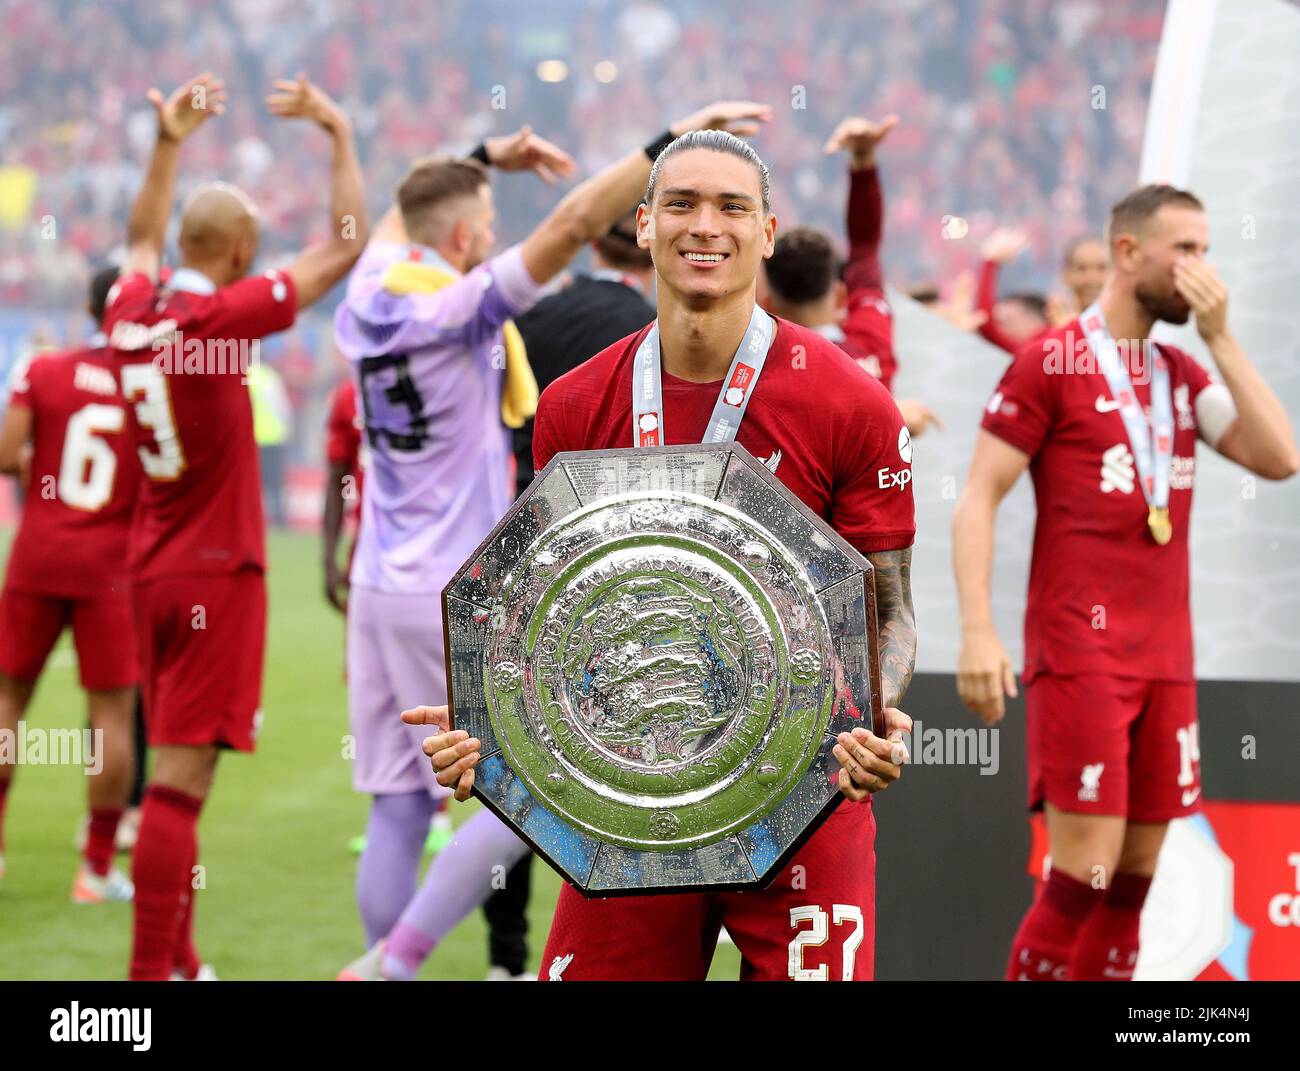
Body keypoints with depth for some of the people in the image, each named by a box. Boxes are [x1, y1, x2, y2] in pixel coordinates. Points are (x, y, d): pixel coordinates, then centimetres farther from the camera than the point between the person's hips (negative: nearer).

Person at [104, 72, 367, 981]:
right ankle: (151, 970, -10)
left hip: (152, 571, 8)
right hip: (217, 574, -8)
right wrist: (339, 133, 1)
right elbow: (345, 248, -9)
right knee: (182, 777, -8)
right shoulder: (224, 315, -14)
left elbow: (144, 239, 29)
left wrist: (169, 142, 34)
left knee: (177, 769, 14)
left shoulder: (132, 311, 4)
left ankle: (178, 960, 21)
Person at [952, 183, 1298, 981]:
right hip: (1081, 655, -6)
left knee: (1136, 877, 5)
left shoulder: (1183, 374, 14)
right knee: (1087, 870, -12)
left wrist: (1221, 338, -1)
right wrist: (978, 630, -16)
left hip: (1166, 658, 6)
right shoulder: (1052, 362, -4)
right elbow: (978, 500, -6)